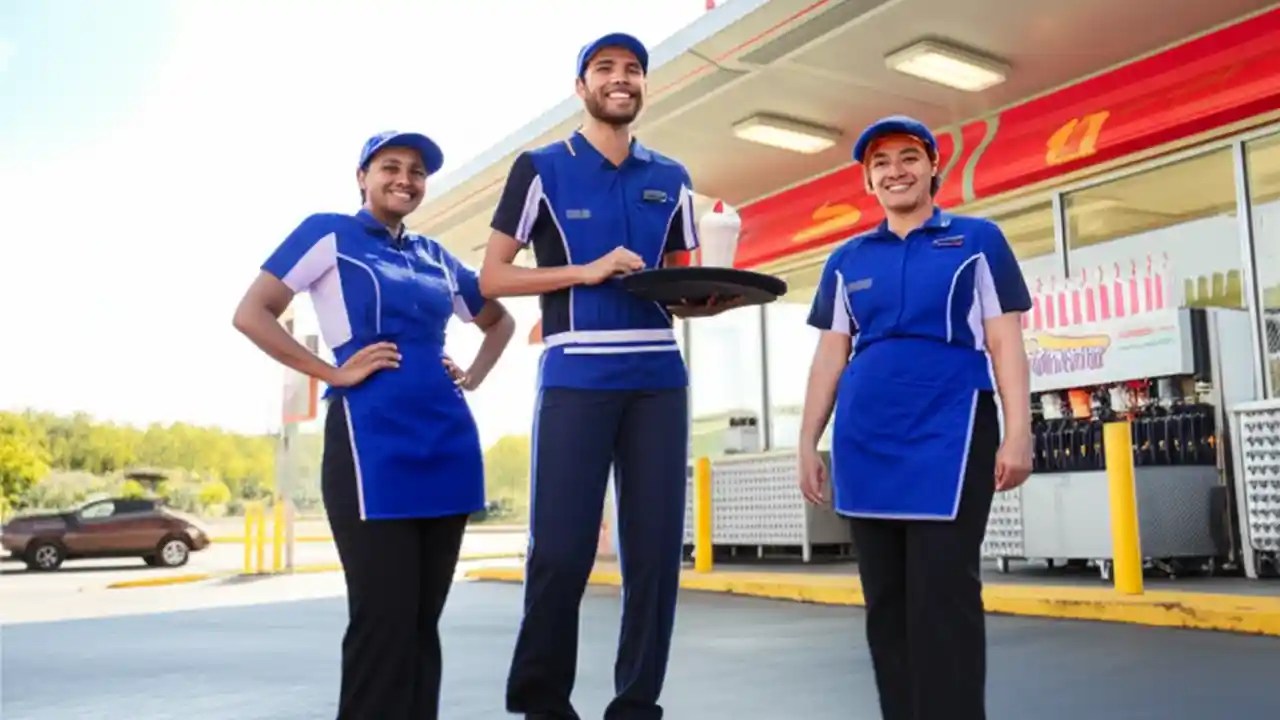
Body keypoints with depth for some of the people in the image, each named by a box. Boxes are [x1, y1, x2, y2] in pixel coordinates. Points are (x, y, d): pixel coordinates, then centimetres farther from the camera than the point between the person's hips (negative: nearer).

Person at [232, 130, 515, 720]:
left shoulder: (435, 256, 18)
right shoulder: (328, 234, 5)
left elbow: (499, 321, 31)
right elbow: (251, 314, -4)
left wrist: (472, 377, 14)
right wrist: (332, 373, -9)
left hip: (448, 441, 6)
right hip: (372, 440, -5)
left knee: (425, 615, 10)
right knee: (383, 616, -4)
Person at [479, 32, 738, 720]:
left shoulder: (671, 179, 16)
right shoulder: (540, 168, 6)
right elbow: (492, 277, 2)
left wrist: (715, 298, -3)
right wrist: (586, 272, -10)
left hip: (659, 380, 4)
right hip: (575, 379, -3)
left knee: (655, 551, 3)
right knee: (560, 551, -4)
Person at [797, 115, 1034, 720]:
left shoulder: (977, 241, 8)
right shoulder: (847, 261, 16)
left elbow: (1005, 344, 2)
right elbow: (829, 357, 14)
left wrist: (1017, 434, -7)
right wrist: (807, 443, 9)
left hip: (949, 431, -3)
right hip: (865, 440, 4)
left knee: (943, 597, -6)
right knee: (886, 600, 8)